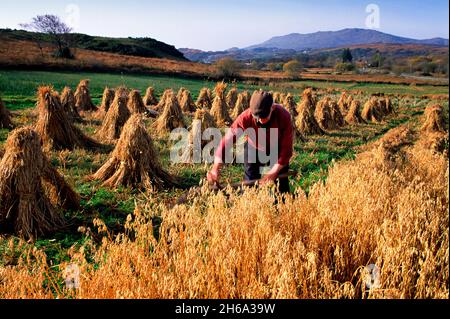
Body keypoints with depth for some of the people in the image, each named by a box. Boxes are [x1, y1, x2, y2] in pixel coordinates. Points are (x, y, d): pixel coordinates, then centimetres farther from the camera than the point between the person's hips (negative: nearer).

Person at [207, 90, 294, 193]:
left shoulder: (284, 117, -32)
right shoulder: (246, 117, -32)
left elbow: (286, 149, -26)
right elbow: (227, 141, -33)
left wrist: (273, 172, -31)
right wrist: (216, 167, -44)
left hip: (278, 150, 0)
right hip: (254, 149, 0)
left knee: (282, 184, 0)